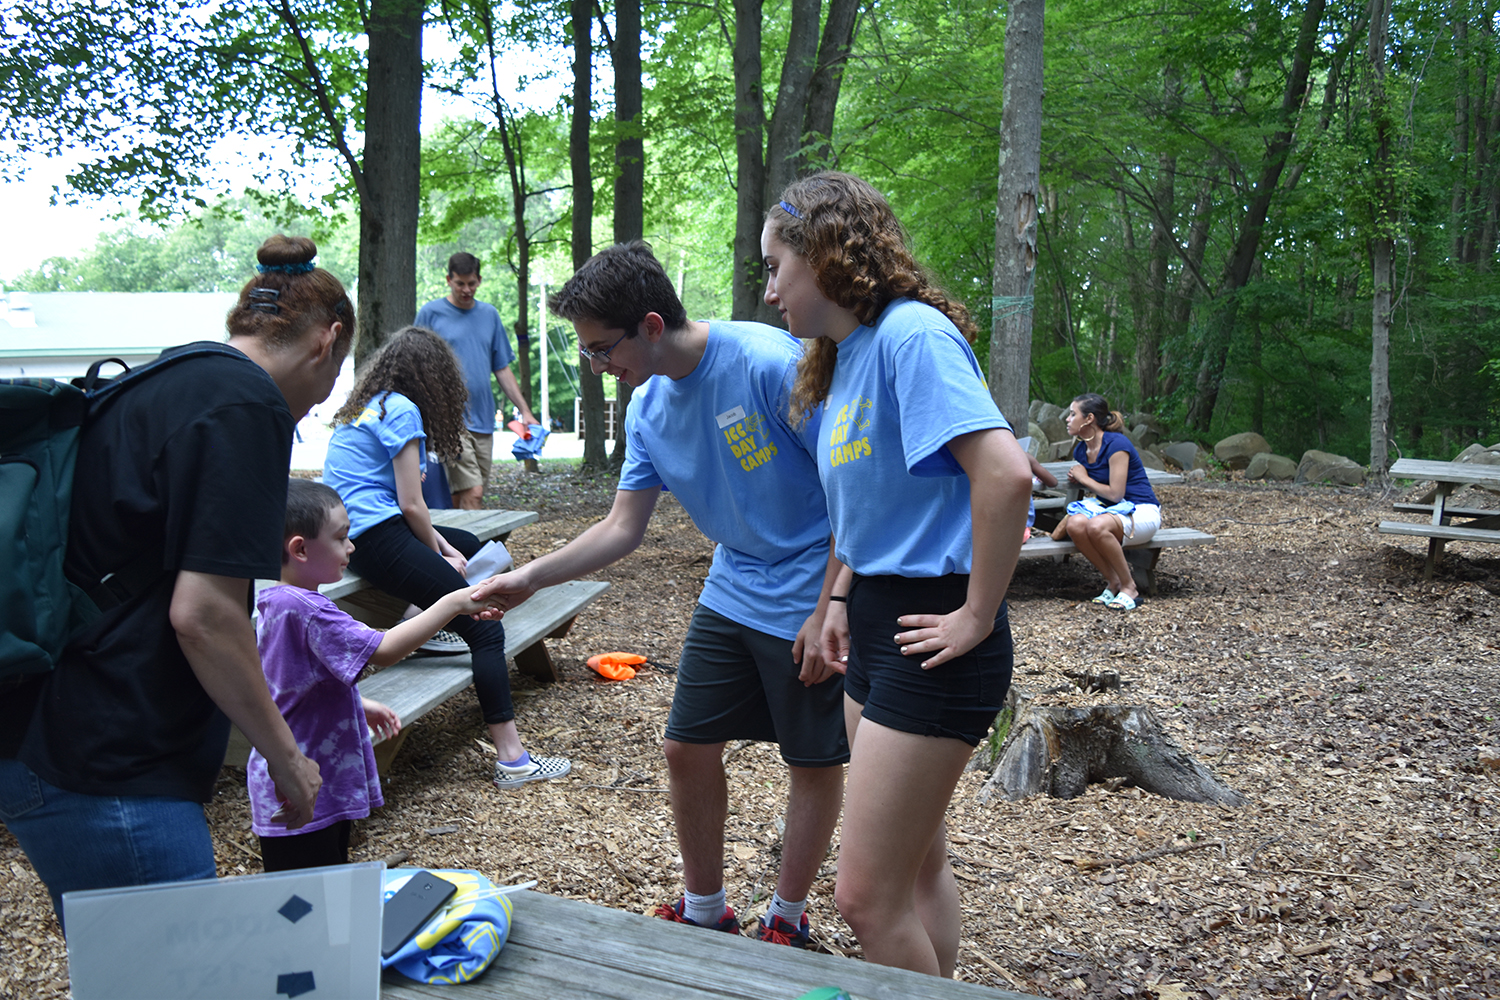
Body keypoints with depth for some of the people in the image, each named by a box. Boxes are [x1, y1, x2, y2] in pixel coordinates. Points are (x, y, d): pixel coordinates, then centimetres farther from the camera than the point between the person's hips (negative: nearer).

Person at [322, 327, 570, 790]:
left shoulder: (368, 405, 19)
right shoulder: (402, 410, -9)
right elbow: (411, 505, -11)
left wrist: (441, 546, 11)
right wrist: (439, 555, 5)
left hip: (350, 535, 10)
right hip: (376, 538, -10)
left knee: (469, 545, 32)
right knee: (485, 629, -13)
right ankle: (512, 759, -18)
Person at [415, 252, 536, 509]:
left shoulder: (490, 315, 14)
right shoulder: (430, 313, 1)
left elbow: (502, 370, 16)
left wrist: (525, 411, 9)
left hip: (483, 420, 5)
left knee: (461, 497, 7)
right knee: (472, 494, -14)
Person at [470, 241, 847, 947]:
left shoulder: (770, 365, -23)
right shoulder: (648, 408, 0)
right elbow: (621, 529, 6)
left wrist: (829, 612, -19)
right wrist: (530, 577, -4)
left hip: (813, 601, -7)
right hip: (732, 593, 7)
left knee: (814, 763, 7)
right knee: (687, 748, 8)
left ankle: (787, 920, 28)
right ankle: (704, 910, 29)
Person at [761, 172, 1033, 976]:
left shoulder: (911, 332, -17)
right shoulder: (839, 357, 12)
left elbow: (1006, 472, -29)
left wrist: (977, 616, -22)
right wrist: (843, 598, 13)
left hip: (928, 633, -10)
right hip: (877, 624, 10)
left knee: (866, 894, -4)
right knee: (918, 864, 20)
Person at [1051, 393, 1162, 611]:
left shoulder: (1116, 444, -16)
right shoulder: (1081, 450, 9)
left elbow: (1115, 493, -18)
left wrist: (1084, 478, -6)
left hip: (1141, 511, -7)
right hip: (1111, 510, 7)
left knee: (1096, 526, -38)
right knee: (1075, 524, -28)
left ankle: (1129, 587, -18)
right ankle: (1113, 581, -10)